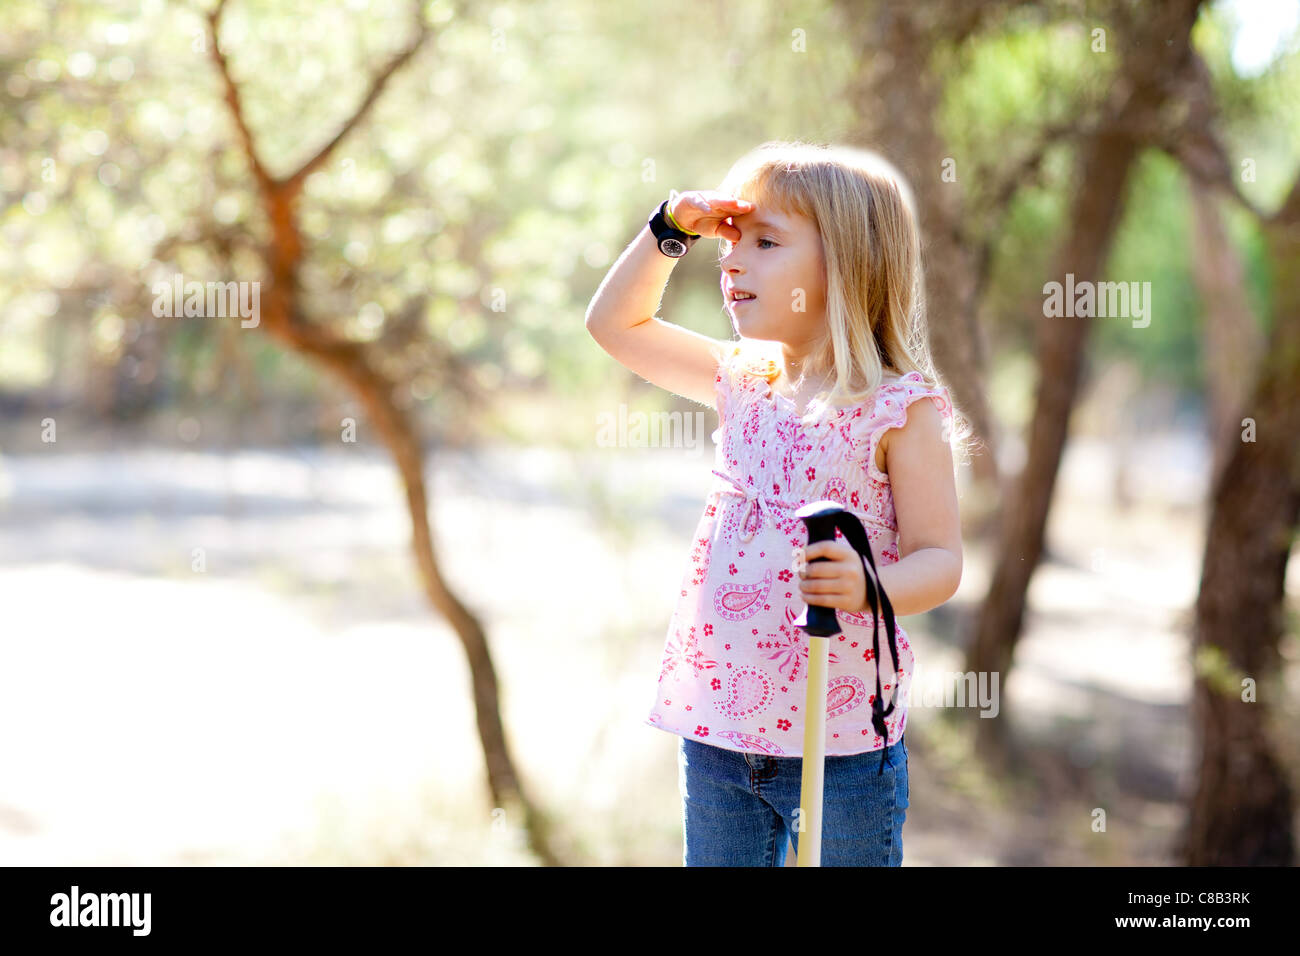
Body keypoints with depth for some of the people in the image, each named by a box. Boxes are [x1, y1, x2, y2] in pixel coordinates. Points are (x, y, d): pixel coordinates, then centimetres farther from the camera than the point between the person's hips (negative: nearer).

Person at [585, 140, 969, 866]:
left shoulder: (900, 406, -10)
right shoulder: (743, 379, 9)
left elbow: (940, 559, -13)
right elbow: (617, 324, 20)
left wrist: (868, 585, -33)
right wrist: (671, 230, 8)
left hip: (840, 740, -6)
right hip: (716, 725, 6)